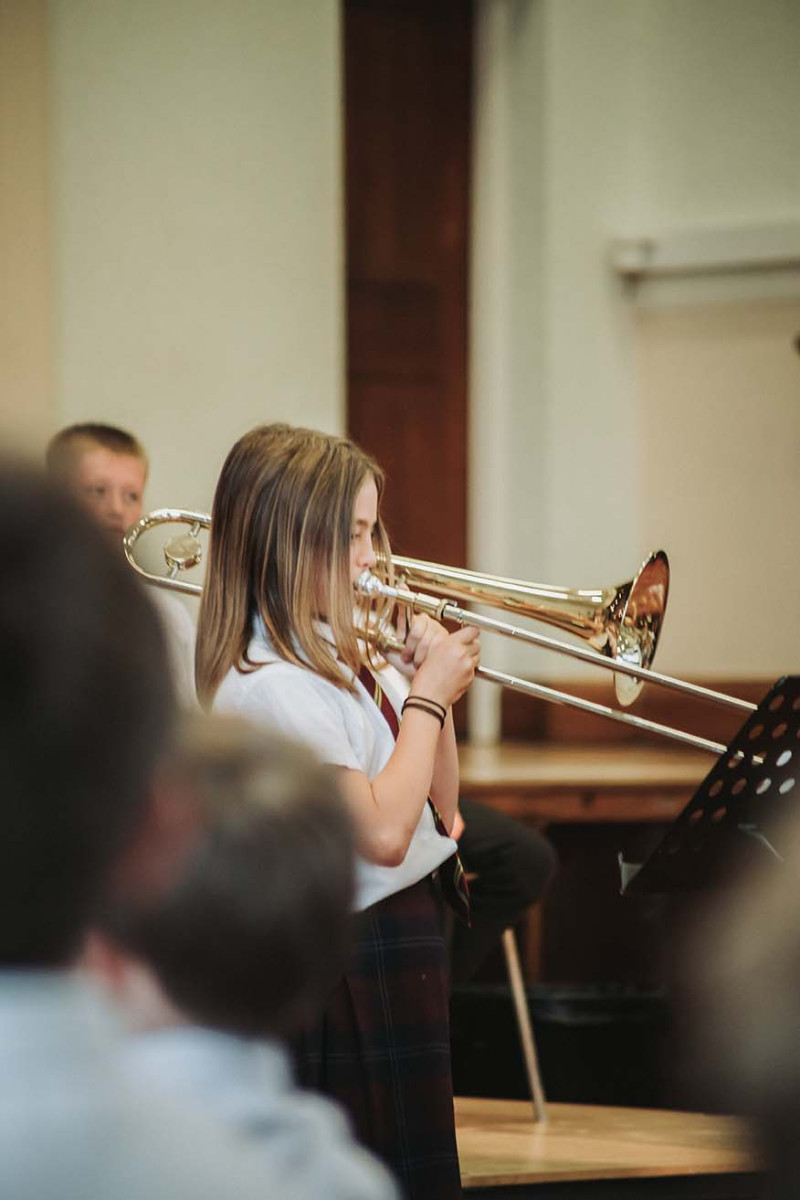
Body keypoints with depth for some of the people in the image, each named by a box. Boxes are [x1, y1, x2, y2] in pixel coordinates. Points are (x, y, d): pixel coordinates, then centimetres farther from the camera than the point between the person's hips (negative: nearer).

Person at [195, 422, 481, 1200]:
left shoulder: (340, 659, 8)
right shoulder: (270, 684, -21)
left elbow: (438, 807, 15)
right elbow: (383, 833, -26)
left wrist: (432, 689, 0)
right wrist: (427, 695, -16)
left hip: (405, 945, 10)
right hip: (353, 963, -10)